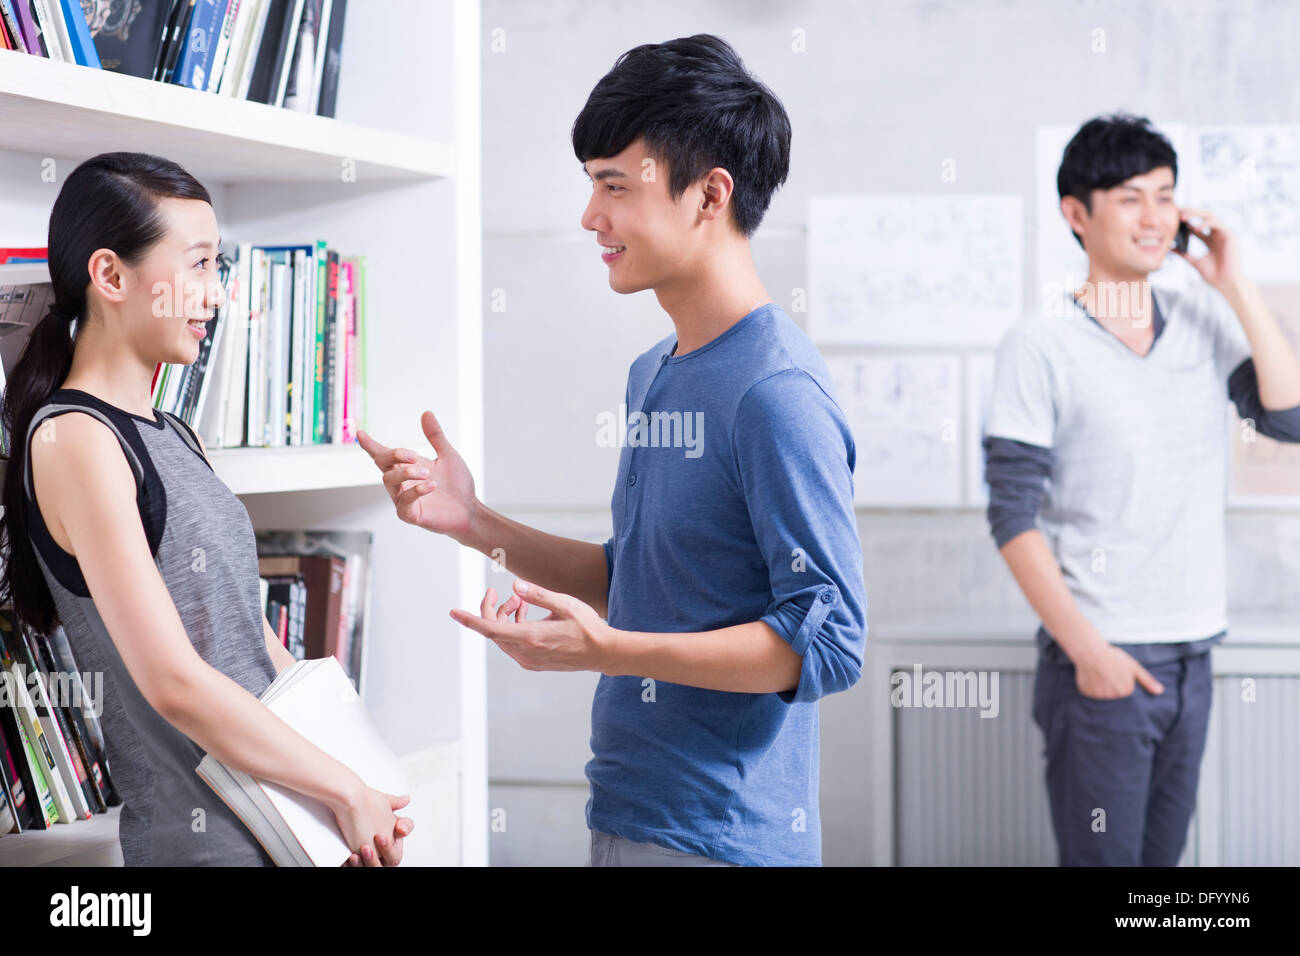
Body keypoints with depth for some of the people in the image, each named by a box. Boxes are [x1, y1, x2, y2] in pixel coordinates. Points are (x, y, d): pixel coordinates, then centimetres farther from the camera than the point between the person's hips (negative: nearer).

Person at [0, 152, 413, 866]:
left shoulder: (170, 434, 14)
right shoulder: (72, 439, -14)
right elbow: (175, 681, -19)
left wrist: (363, 793, 6)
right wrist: (346, 791, -14)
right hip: (201, 836, -8)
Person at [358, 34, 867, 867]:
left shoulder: (778, 392, -19)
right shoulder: (652, 376, 10)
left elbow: (828, 642, -21)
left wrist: (605, 650, -27)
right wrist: (475, 524, 9)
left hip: (724, 836, -8)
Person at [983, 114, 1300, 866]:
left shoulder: (1206, 318, 8)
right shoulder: (1041, 346, -7)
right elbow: (1013, 516, -10)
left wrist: (1236, 286, -7)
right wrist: (1086, 648, -14)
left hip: (1192, 653, 5)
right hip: (1102, 659, -5)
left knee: (1163, 853, 12)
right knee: (1104, 857, -3)